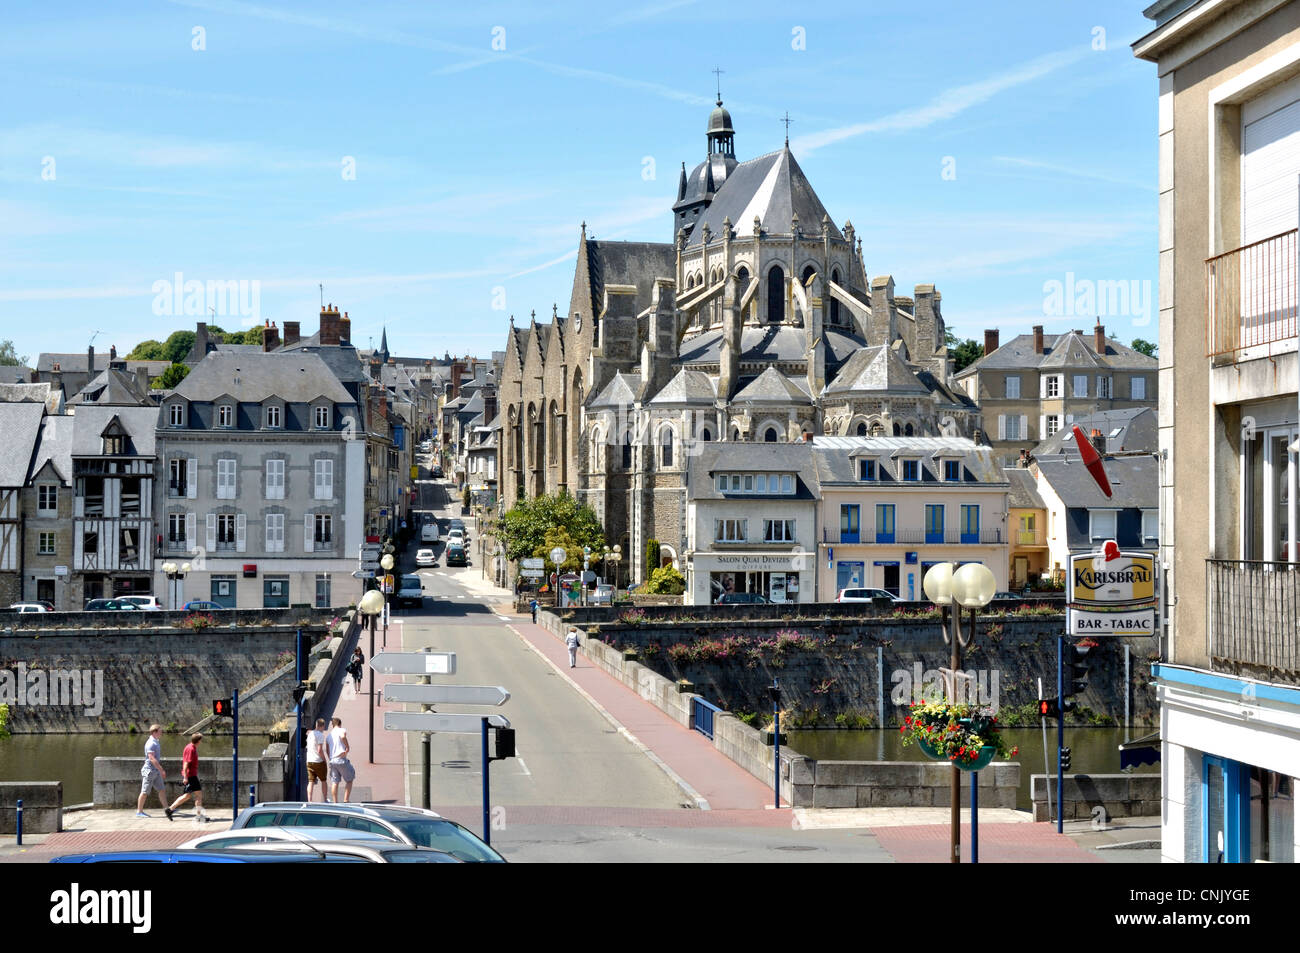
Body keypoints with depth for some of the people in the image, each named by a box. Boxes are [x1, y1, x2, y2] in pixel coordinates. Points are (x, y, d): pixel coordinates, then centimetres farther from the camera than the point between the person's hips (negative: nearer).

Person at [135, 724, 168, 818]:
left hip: (156, 771, 9)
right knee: (145, 792, -2)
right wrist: (161, 770, -25)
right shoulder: (151, 743, -18)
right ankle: (139, 811, 6)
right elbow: (152, 758, -25)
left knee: (161, 790, 8)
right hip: (149, 770, -9)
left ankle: (166, 809, 10)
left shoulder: (156, 742, 13)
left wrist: (160, 770, 21)